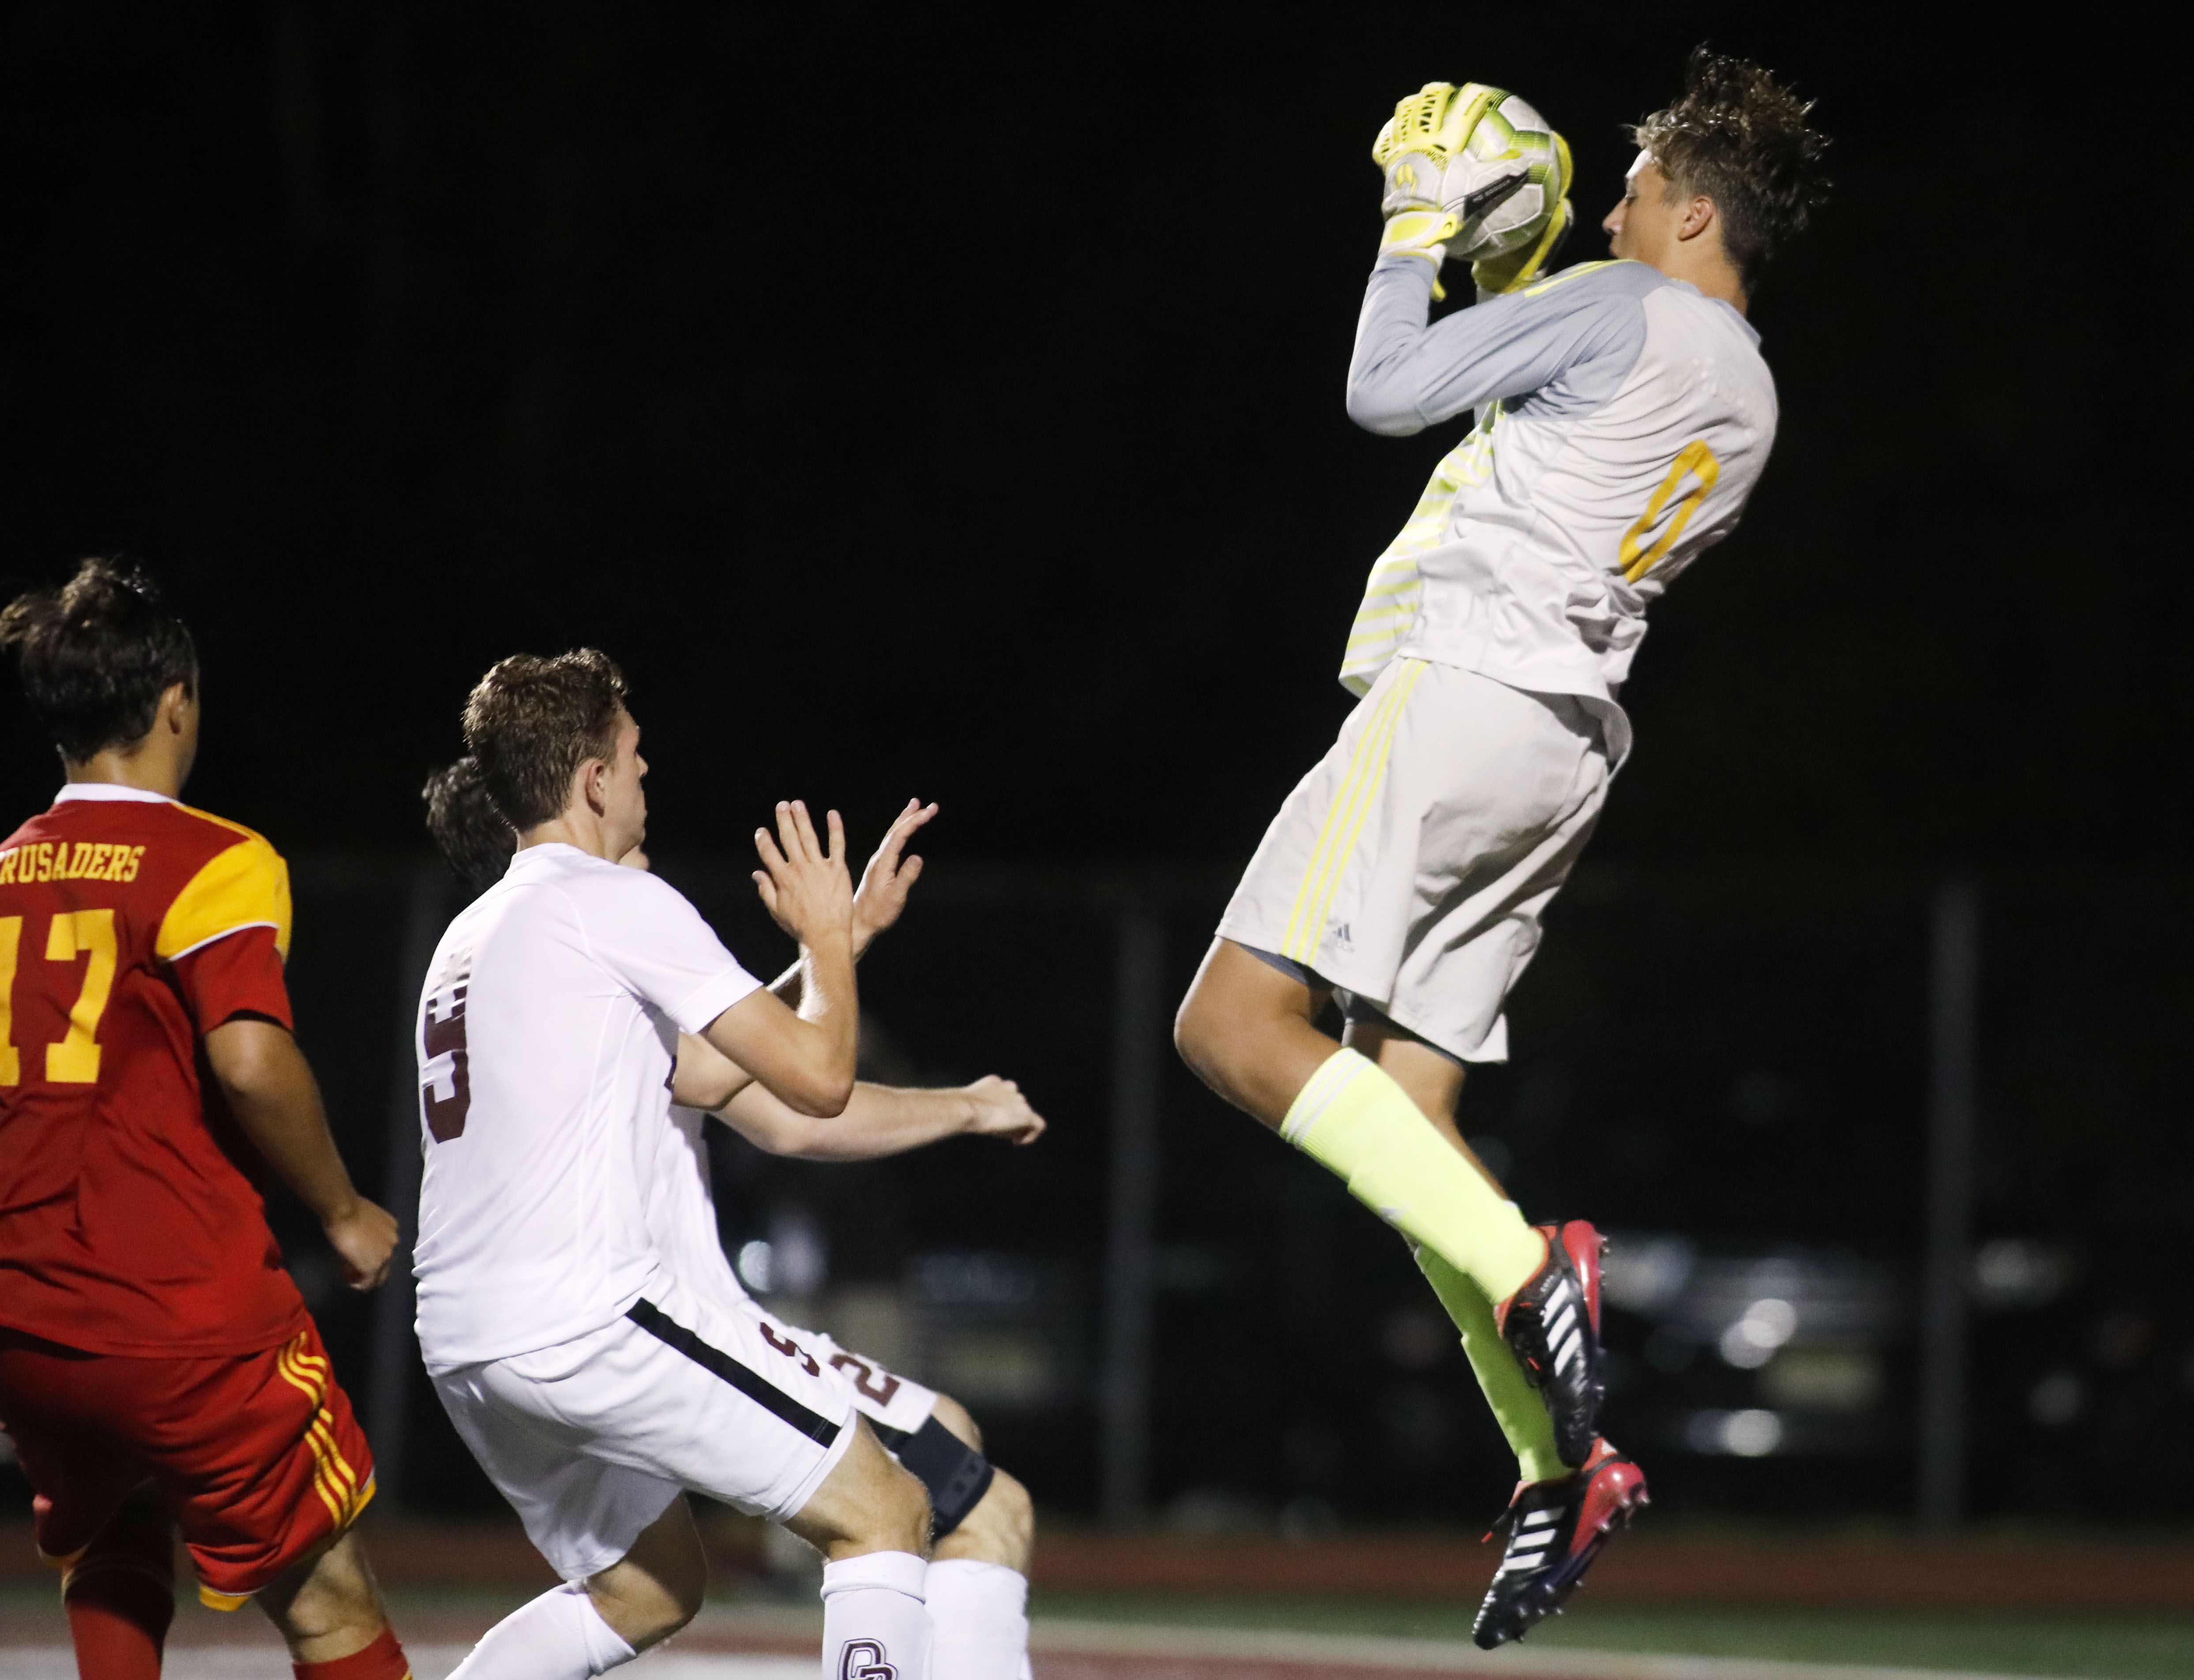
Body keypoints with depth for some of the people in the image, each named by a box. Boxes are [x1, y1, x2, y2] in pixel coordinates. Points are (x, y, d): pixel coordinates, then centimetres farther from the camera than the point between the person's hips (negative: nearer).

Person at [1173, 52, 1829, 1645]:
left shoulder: (1620, 307, -6)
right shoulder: (1747, 403, 20)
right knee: (1405, 1112, 9)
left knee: (1239, 1024, -15)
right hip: (1567, 747, 9)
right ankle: (1565, 1465, -1)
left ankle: (1526, 1269, -26)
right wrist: (1506, 288, 37)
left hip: (1459, 685, -9)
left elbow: (1385, 390, -3)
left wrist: (1420, 231, 12)